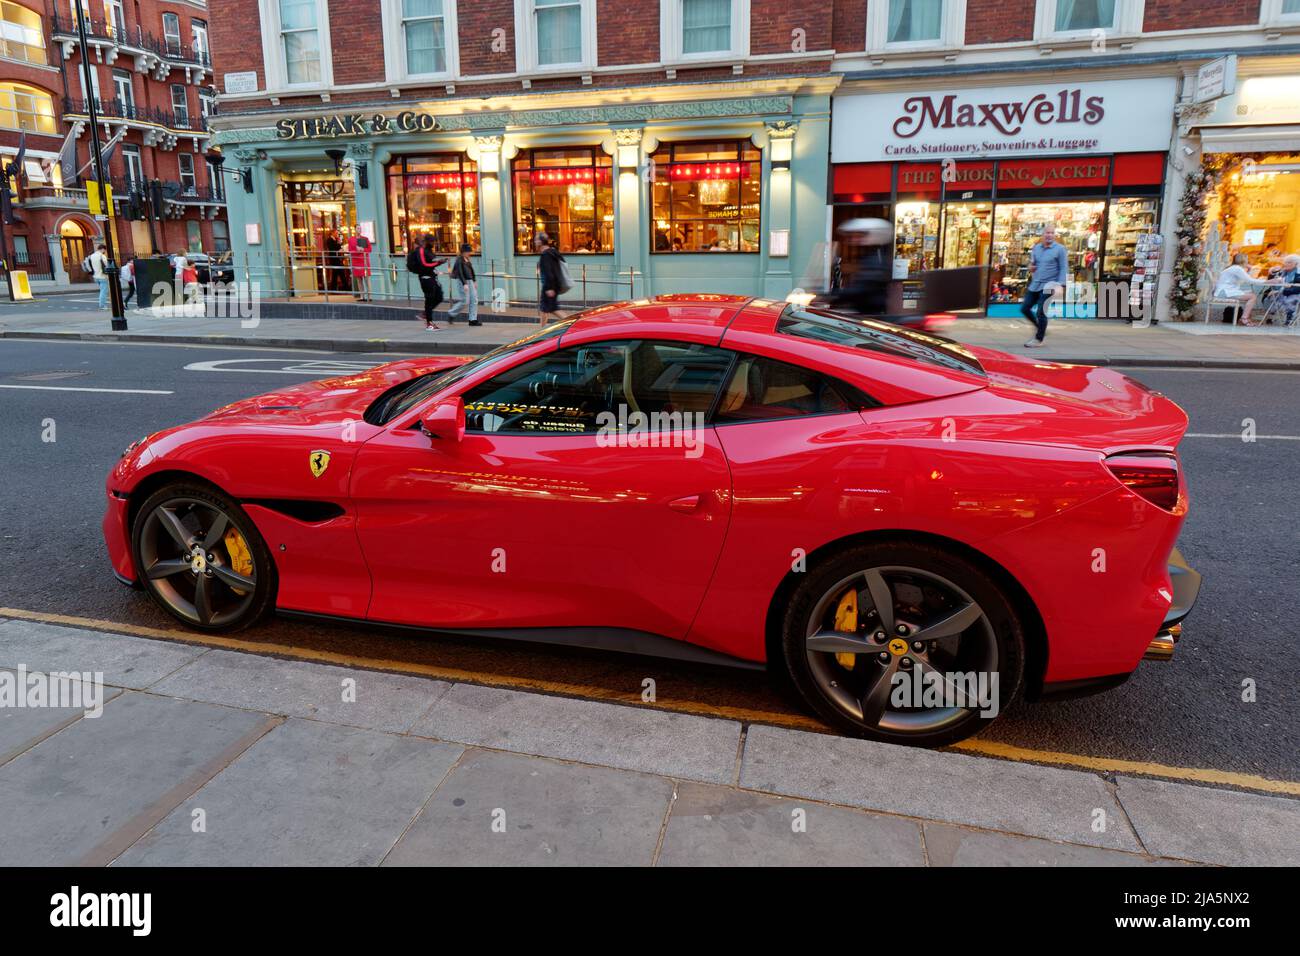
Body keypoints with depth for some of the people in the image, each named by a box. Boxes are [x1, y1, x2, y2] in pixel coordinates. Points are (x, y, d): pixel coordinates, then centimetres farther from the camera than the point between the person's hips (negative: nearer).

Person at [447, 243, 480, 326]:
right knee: (465, 301, -8)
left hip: (470, 281, 9)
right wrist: (464, 284, -24)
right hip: (462, 281, -9)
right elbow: (460, 273, -19)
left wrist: (474, 281, 19)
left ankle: (473, 320, 4)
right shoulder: (459, 260, -12)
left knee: (474, 300, 2)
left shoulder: (467, 259, 12)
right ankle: (451, 314, 11)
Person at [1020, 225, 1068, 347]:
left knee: (1041, 313, -8)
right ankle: (1040, 328, 29)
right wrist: (1030, 267, -1)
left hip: (1048, 286, -6)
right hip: (1034, 284, 6)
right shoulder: (1036, 248, 10)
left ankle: (1038, 339, 4)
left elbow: (1064, 268, -8)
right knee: (1025, 308, 7)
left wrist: (1060, 284, -18)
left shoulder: (1060, 249, -6)